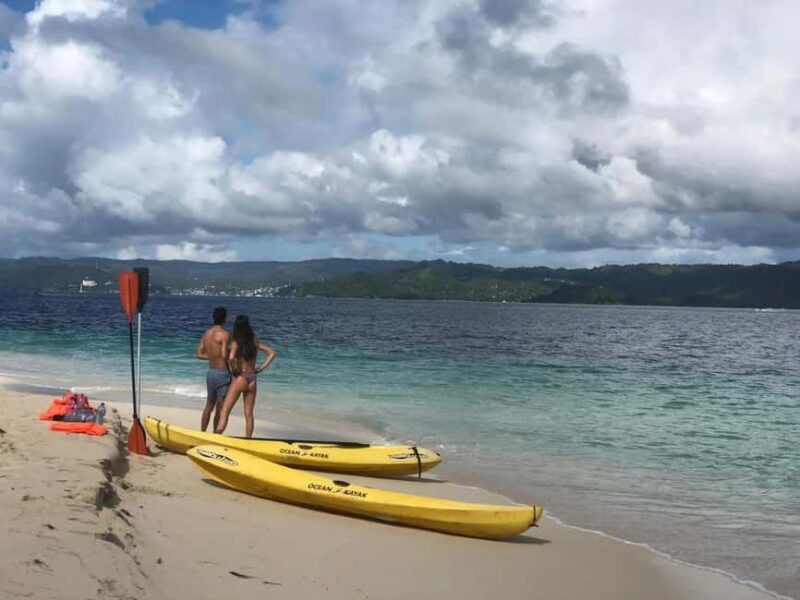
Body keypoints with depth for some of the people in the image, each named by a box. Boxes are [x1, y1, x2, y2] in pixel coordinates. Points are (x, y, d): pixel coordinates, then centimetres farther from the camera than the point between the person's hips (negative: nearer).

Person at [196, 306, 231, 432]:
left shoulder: (207, 333, 7)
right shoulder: (224, 334, -15)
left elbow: (199, 354, 7)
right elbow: (224, 355, -22)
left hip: (210, 372, 7)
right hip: (222, 373, -7)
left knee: (209, 406, 19)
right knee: (220, 409, 1)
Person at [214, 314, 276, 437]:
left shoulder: (236, 342, -8)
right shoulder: (255, 341, 7)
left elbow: (231, 358, -25)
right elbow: (272, 353, 11)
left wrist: (234, 370, -9)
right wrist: (261, 368, 9)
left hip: (240, 378, -5)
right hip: (252, 379, 5)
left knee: (224, 412, -4)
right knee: (249, 414, 11)